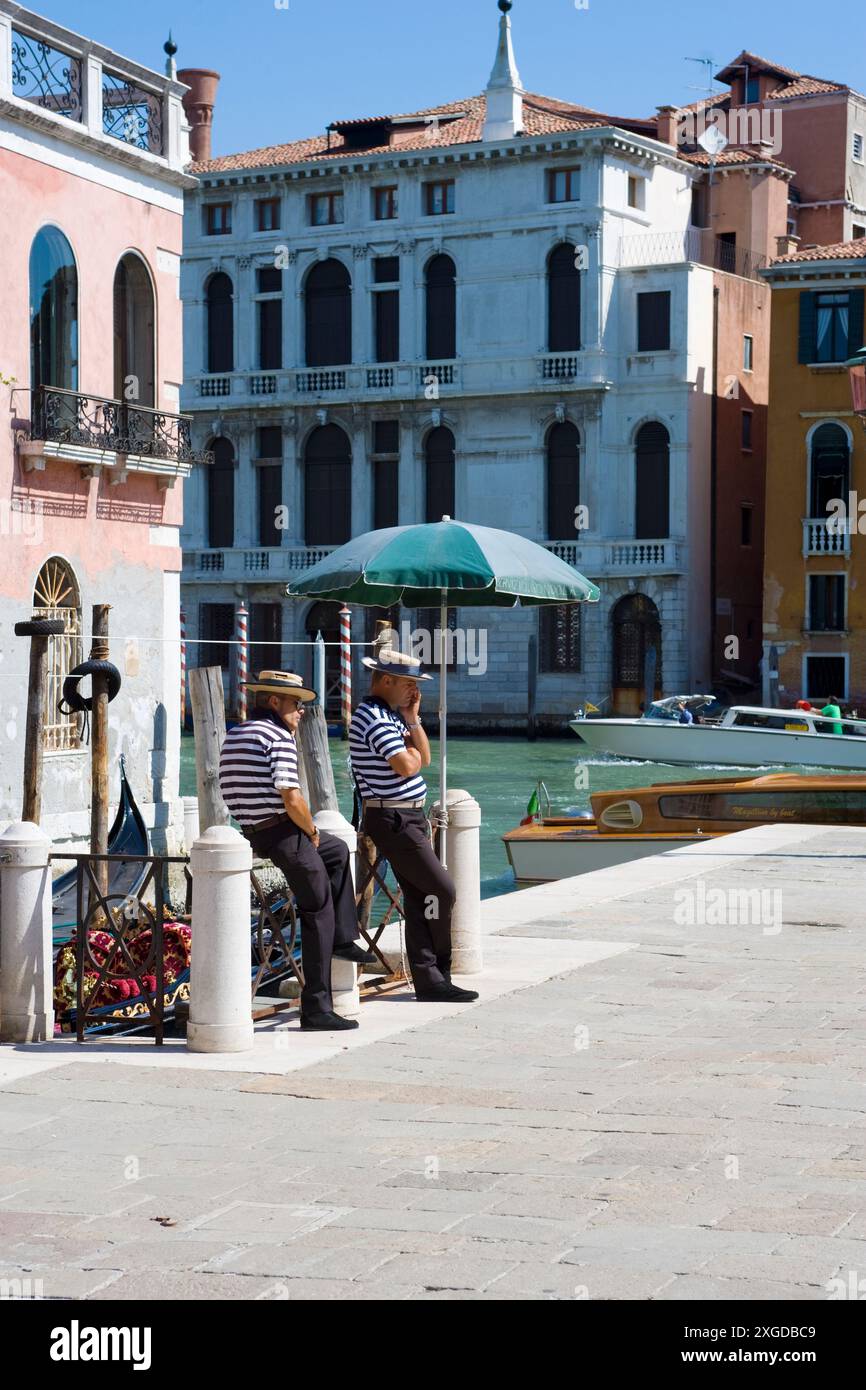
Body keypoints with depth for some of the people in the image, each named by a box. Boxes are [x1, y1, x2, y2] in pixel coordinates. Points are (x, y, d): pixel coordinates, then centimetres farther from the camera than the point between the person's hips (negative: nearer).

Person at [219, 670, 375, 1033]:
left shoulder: (233, 736, 15)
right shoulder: (278, 737, -14)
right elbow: (292, 799, -22)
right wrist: (312, 832, -7)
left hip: (253, 834, 9)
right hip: (284, 834, -9)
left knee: (338, 852, 30)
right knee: (318, 913, 0)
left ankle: (342, 939, 28)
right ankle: (317, 1009, 0)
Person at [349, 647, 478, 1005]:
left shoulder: (393, 715, 17)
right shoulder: (373, 717, -15)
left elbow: (424, 759, 17)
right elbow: (406, 766, -23)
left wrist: (413, 721, 5)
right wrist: (411, 751, -1)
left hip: (410, 818, 10)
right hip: (391, 819, -10)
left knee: (418, 897, 6)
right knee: (442, 888, -8)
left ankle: (428, 979, 6)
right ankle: (438, 971, 5)